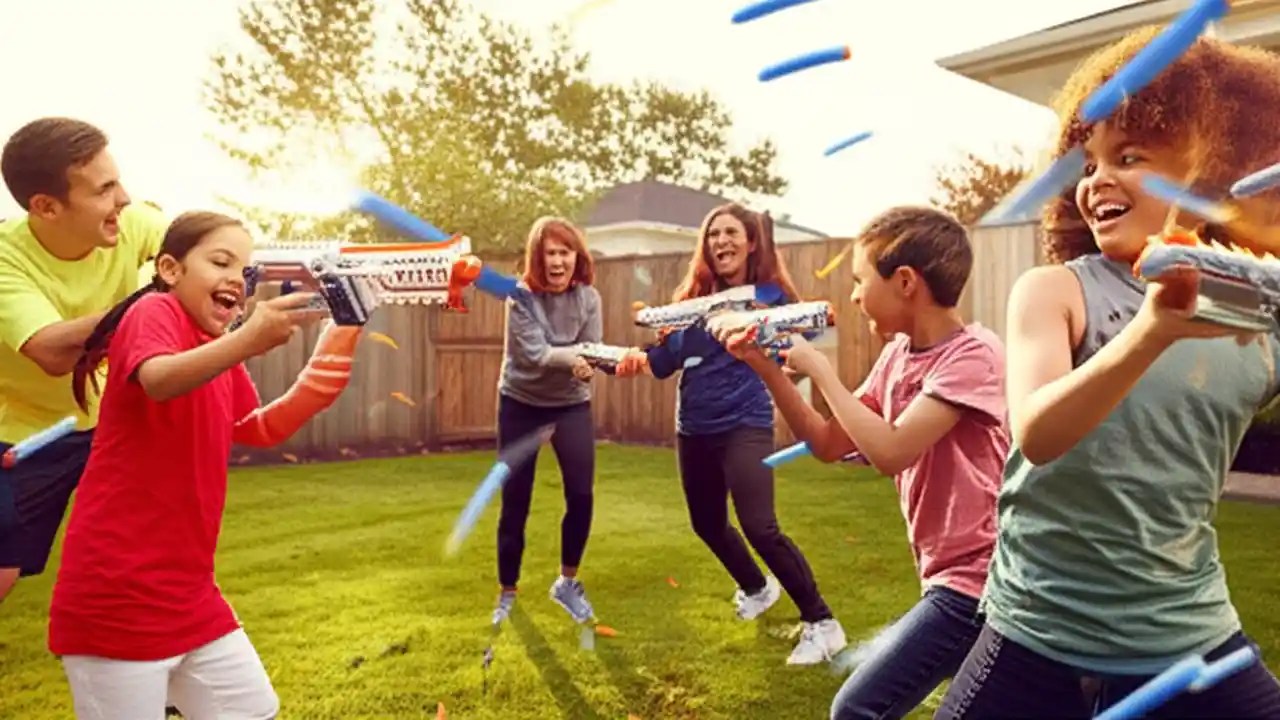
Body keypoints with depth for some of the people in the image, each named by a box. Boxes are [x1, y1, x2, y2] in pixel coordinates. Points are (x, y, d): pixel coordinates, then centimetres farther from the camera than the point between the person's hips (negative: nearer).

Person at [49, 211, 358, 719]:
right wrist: (247, 340, -50)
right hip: (115, 598, -8)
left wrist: (335, 350, 12)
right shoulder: (154, 311, -10)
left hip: (189, 595, 9)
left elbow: (263, 428, 23)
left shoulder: (219, 358, 13)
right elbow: (159, 380, -32)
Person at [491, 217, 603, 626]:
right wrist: (573, 357, -42)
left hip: (572, 405, 2)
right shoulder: (521, 297, -16)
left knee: (581, 495, -9)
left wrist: (587, 365, -34)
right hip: (521, 404, -2)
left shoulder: (588, 298, -7)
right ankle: (507, 593, 19)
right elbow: (534, 353, -26)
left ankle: (567, 582, 14)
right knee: (515, 502, 1)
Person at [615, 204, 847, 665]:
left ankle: (822, 623, -3)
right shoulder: (693, 296, 6)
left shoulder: (769, 297, -5)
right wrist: (640, 359, -17)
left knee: (760, 528, -18)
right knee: (707, 524, 19)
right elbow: (666, 361, 2)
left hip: (744, 425, -6)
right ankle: (757, 588, 46)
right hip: (694, 428, 6)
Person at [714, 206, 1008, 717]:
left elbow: (890, 452, -28)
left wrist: (818, 368, -19)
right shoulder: (897, 354, 6)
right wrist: (766, 367, -1)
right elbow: (828, 444, 8)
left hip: (975, 580, -8)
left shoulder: (973, 353, -18)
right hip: (954, 575, 8)